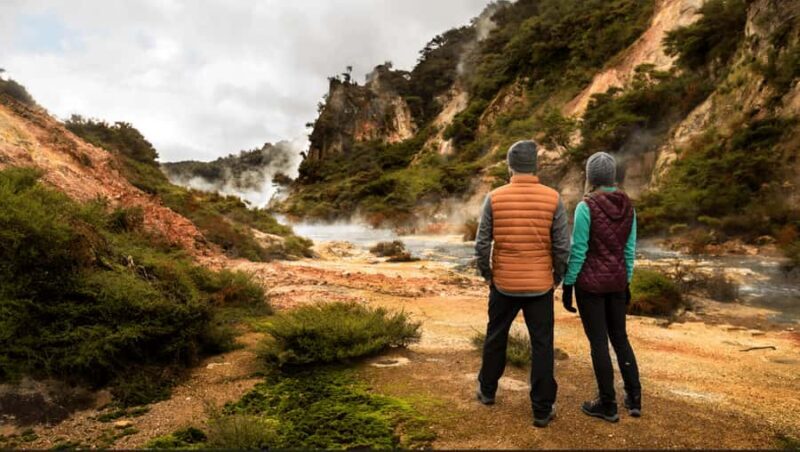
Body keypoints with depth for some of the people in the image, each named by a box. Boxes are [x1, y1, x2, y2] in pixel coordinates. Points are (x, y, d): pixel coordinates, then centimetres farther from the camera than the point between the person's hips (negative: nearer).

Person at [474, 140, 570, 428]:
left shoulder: (495, 198, -8)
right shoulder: (552, 199, -7)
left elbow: (482, 244, -7)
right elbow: (563, 247, -6)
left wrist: (486, 274, 10)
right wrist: (558, 276, 10)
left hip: (504, 283, 1)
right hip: (540, 285, 0)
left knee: (496, 337, 20)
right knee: (542, 345, 9)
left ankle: (487, 390, 37)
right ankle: (542, 409, 16)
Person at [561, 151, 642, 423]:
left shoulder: (586, 207, -17)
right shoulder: (627, 205, 2)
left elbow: (578, 250, -16)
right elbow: (629, 249, 7)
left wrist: (567, 285, -7)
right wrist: (626, 282, 16)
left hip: (590, 281, -6)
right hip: (616, 280, 6)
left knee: (598, 342, 4)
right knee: (619, 337, 19)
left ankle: (608, 404, 15)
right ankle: (634, 398, 25)